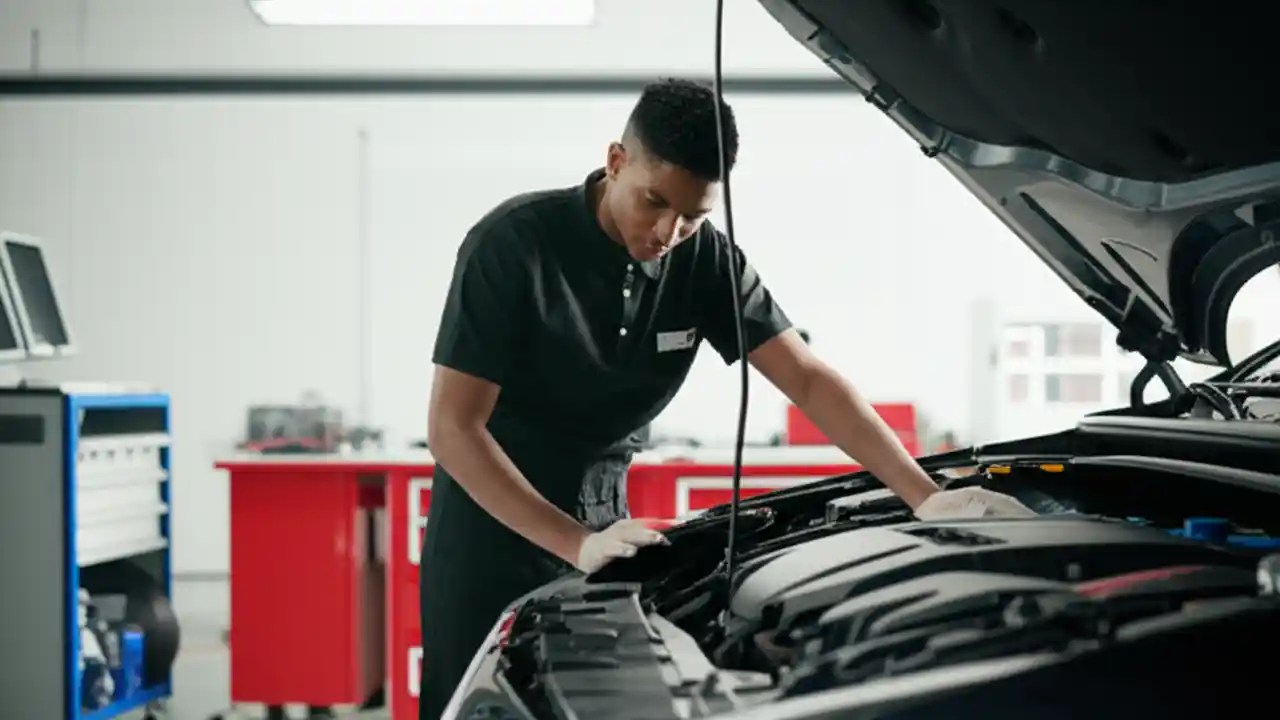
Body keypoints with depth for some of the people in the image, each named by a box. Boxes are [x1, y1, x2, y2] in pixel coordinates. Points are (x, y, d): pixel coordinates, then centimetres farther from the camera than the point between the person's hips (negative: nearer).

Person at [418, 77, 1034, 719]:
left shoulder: (706, 258, -7)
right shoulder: (512, 243, -21)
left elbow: (810, 379, -9)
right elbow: (453, 428, -22)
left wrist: (925, 497, -22)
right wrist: (576, 544, -30)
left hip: (601, 519, 4)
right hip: (491, 528, -4)